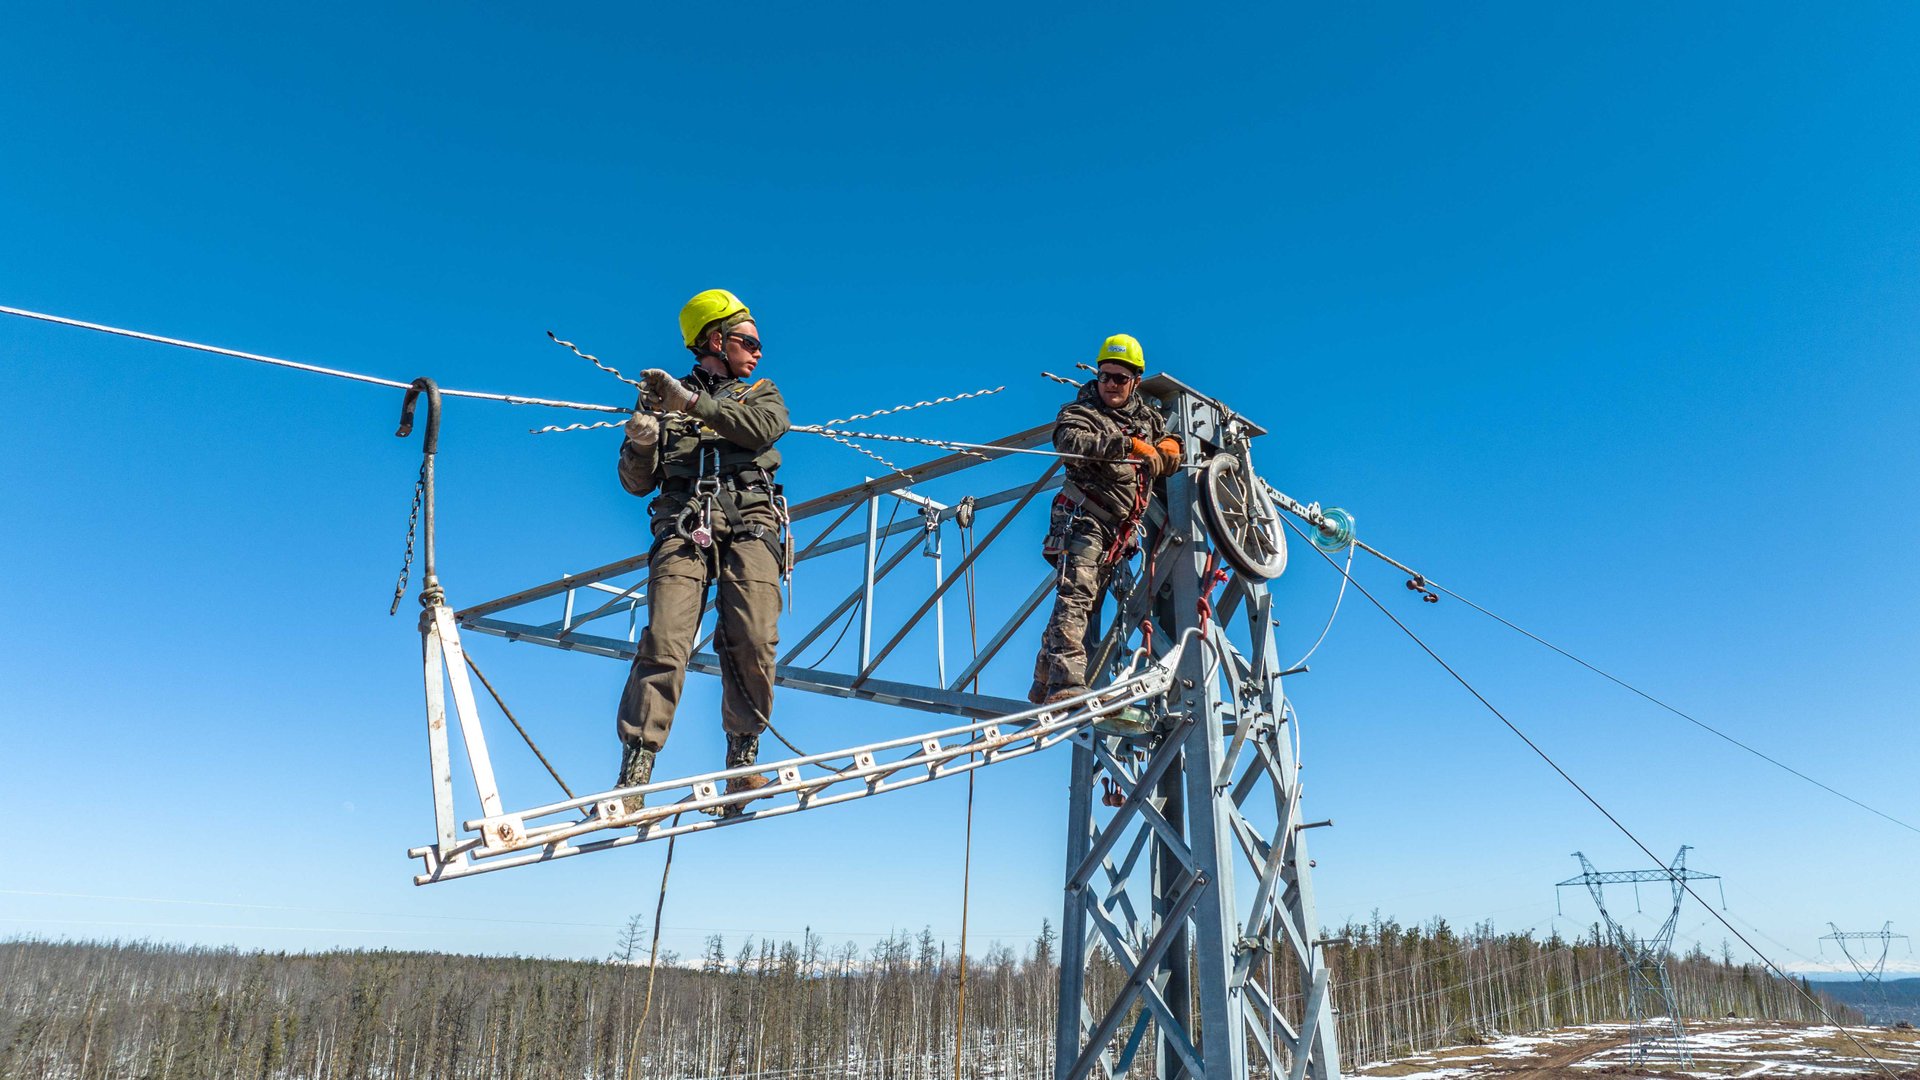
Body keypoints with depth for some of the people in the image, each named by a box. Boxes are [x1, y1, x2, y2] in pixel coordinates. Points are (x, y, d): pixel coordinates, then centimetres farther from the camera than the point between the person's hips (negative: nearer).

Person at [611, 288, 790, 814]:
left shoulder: (761, 394, 24)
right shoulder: (665, 398, 23)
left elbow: (764, 428, -2)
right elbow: (637, 481, 17)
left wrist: (691, 401, -11)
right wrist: (639, 441, -5)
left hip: (750, 524, 1)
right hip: (683, 525, -1)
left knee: (753, 644, -15)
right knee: (663, 645, -17)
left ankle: (742, 765, 0)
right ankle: (633, 778, -17)